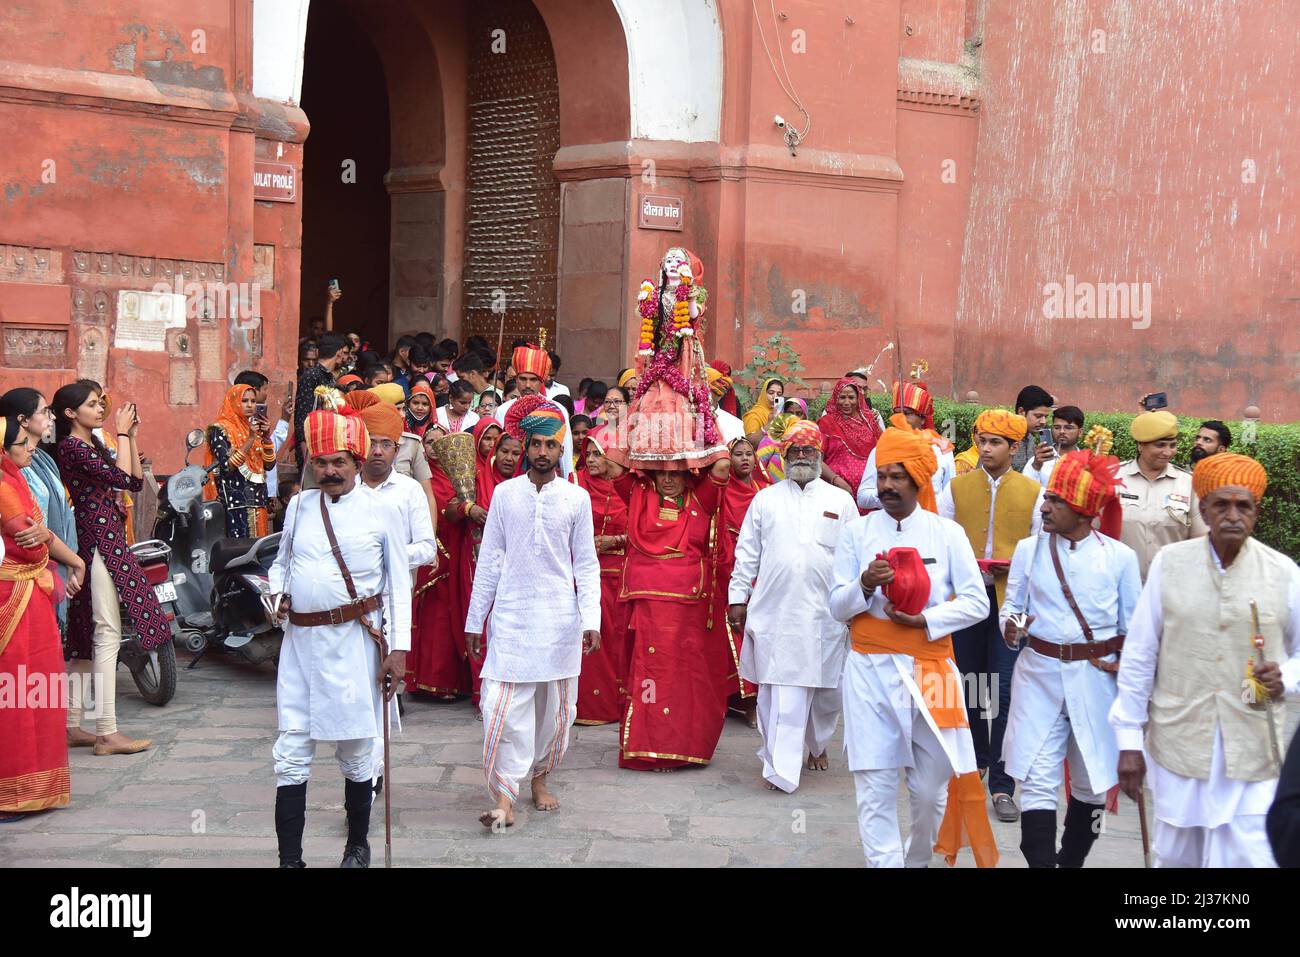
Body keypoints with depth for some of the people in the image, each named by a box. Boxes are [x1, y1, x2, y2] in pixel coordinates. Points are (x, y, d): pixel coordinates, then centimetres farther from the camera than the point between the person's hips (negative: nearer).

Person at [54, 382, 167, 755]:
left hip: (107, 540, 10)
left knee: (85, 635, 11)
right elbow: (121, 477, -19)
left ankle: (72, 725, 16)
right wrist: (122, 434, -9)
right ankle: (107, 732, -9)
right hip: (98, 542, -10)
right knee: (108, 633, -10)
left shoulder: (92, 445, 17)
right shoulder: (72, 447, -11)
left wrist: (131, 436, 10)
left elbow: (136, 481, 15)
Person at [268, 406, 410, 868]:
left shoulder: (381, 509, -1)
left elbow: (399, 583, 0)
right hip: (300, 639, 3)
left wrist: (397, 648, -6)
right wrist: (276, 593, 1)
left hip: (354, 640, -3)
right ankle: (289, 858, 4)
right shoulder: (299, 505, 9)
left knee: (354, 752, 8)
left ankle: (358, 847, 27)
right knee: (291, 754, 0)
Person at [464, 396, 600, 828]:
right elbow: (489, 561, 7)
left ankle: (540, 778, 29)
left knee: (557, 707, 9)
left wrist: (591, 619, -5)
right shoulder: (505, 493, 3)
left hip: (560, 616, 1)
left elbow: (586, 564, 5)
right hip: (511, 614, -1)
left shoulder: (577, 498, 3)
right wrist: (474, 620, 6)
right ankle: (504, 796, -3)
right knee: (503, 705, -9)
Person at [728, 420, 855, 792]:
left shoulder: (841, 501, 8)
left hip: (825, 611, 1)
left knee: (825, 688, 9)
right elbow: (747, 553, 11)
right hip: (774, 608, -1)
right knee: (781, 690, -4)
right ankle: (780, 767, -3)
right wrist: (737, 597, 6)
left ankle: (816, 745, 34)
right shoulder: (765, 499, 10)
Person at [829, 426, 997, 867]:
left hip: (929, 668, 0)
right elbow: (837, 607, 3)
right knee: (875, 785, -4)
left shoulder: (948, 533, 3)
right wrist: (865, 585, -17)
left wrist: (924, 620, -12)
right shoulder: (856, 532, 4)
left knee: (932, 784, 7)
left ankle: (918, 859, 32)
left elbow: (976, 602, 0)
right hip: (870, 669, 0)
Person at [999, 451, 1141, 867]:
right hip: (1039, 673, 0)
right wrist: (1009, 629, -14)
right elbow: (1011, 605, 8)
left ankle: (1072, 860, 29)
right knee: (1037, 782, -6)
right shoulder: (1029, 549, 1)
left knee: (1092, 781, 11)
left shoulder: (1120, 556, -1)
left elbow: (1133, 625, 6)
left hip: (1097, 677, 0)